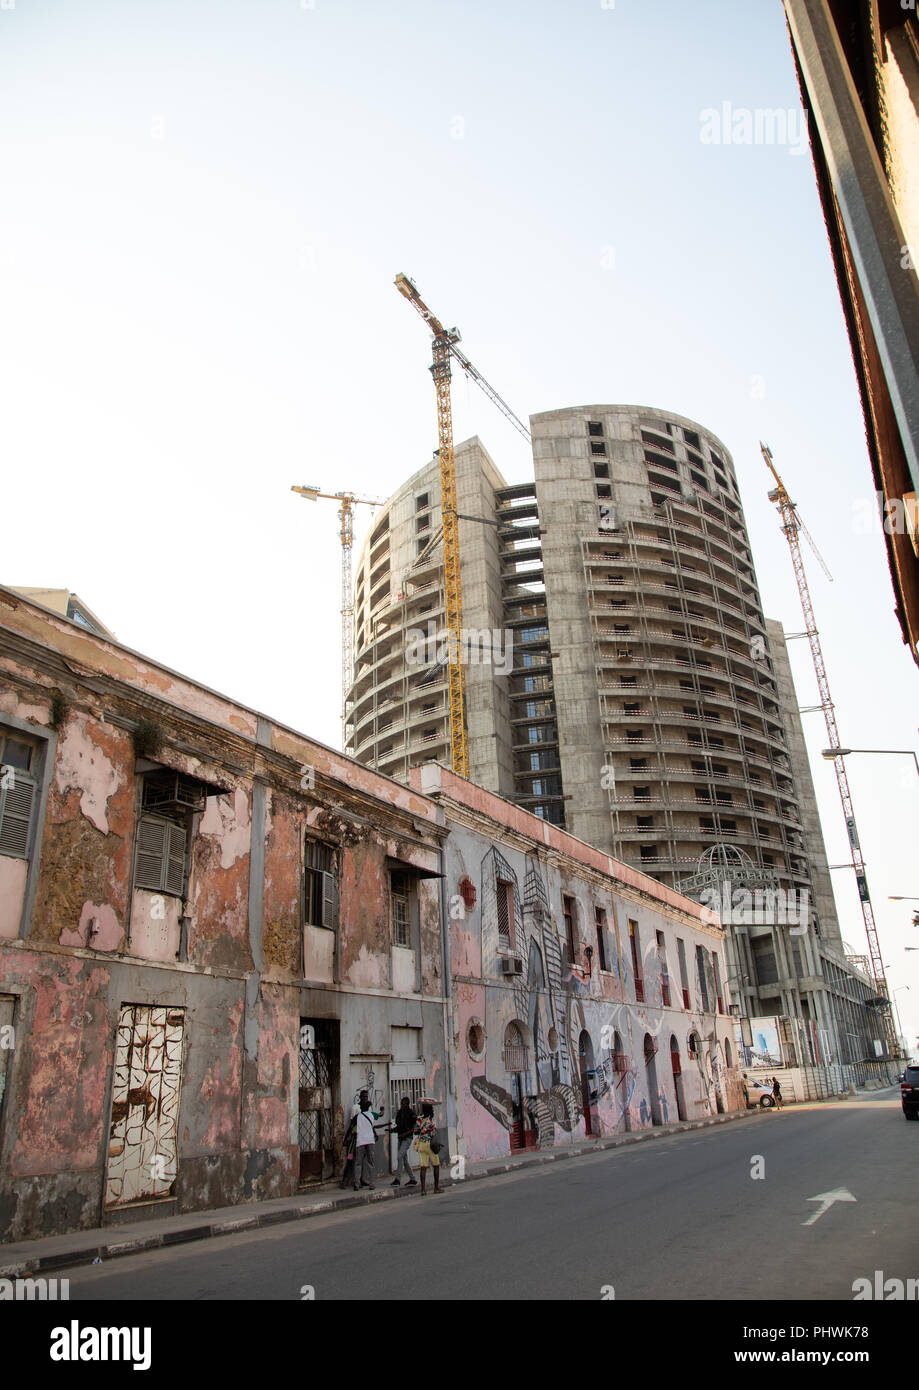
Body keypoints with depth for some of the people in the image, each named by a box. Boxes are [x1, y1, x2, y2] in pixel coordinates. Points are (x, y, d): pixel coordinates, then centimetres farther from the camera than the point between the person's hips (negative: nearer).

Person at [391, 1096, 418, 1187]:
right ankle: (413, 1180, 17)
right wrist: (393, 1129, 0)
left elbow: (415, 1128, -11)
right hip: (400, 1138, 7)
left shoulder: (411, 1113, -9)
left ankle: (398, 1180, -16)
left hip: (407, 1138, -7)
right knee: (405, 1160, 8)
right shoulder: (399, 1113, 11)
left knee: (400, 1157, -18)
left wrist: (406, 1133, -22)